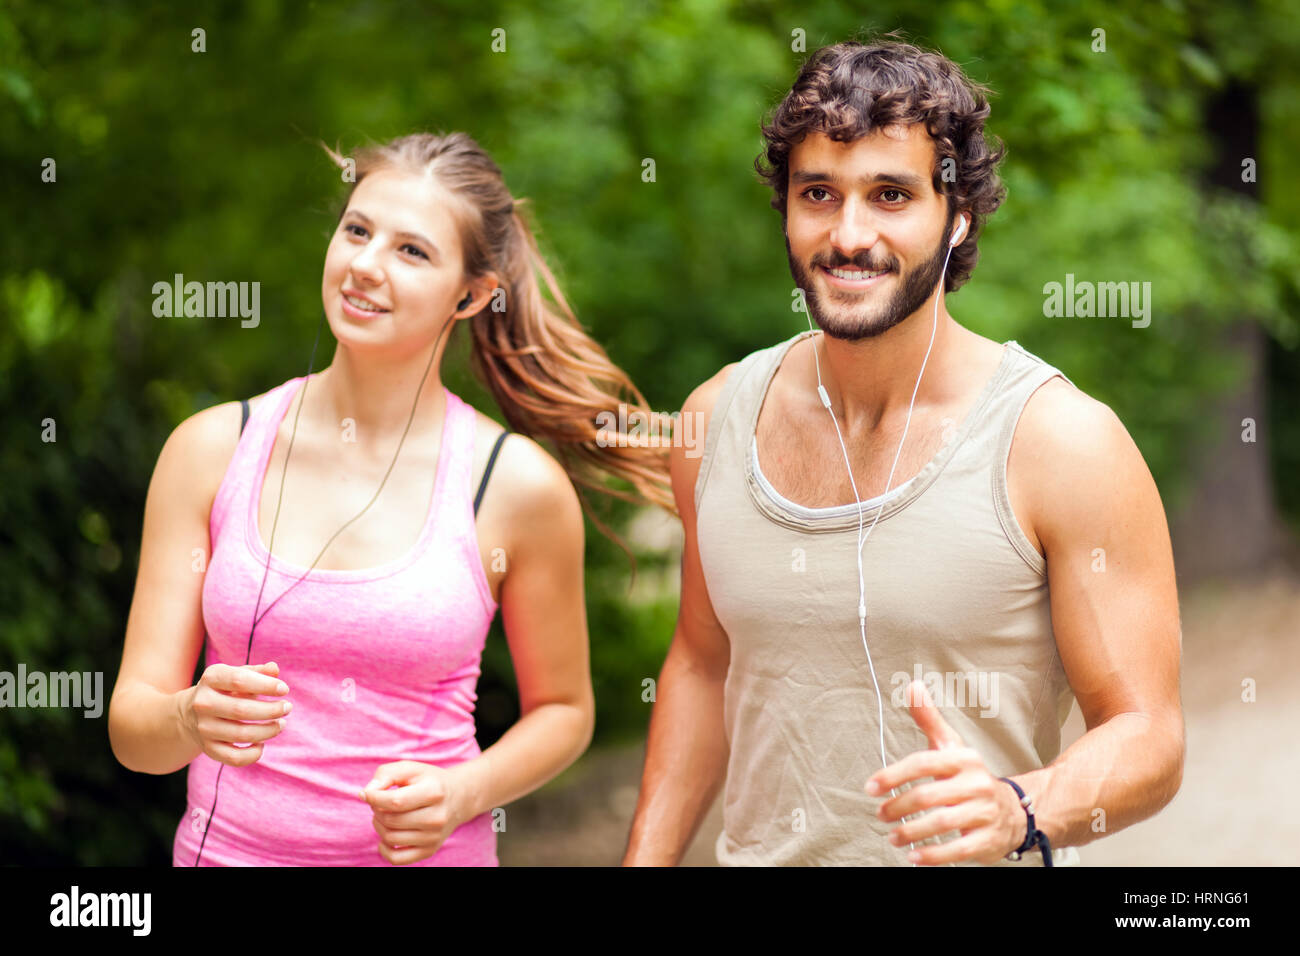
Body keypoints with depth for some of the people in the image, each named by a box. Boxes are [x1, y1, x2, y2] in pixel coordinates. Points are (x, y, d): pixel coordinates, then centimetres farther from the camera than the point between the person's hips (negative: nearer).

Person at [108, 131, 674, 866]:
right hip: (228, 846, 2)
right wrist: (190, 720, -26)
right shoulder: (212, 449, -5)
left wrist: (459, 795, -13)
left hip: (428, 857, -1)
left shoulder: (520, 485, -9)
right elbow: (131, 725, -5)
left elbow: (563, 710, 4)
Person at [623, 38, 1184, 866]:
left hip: (977, 865, -4)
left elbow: (1148, 736, -15)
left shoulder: (1066, 444, -16)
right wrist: (645, 861, 6)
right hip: (759, 853, 4)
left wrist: (1015, 812, -33)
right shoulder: (717, 419, -2)